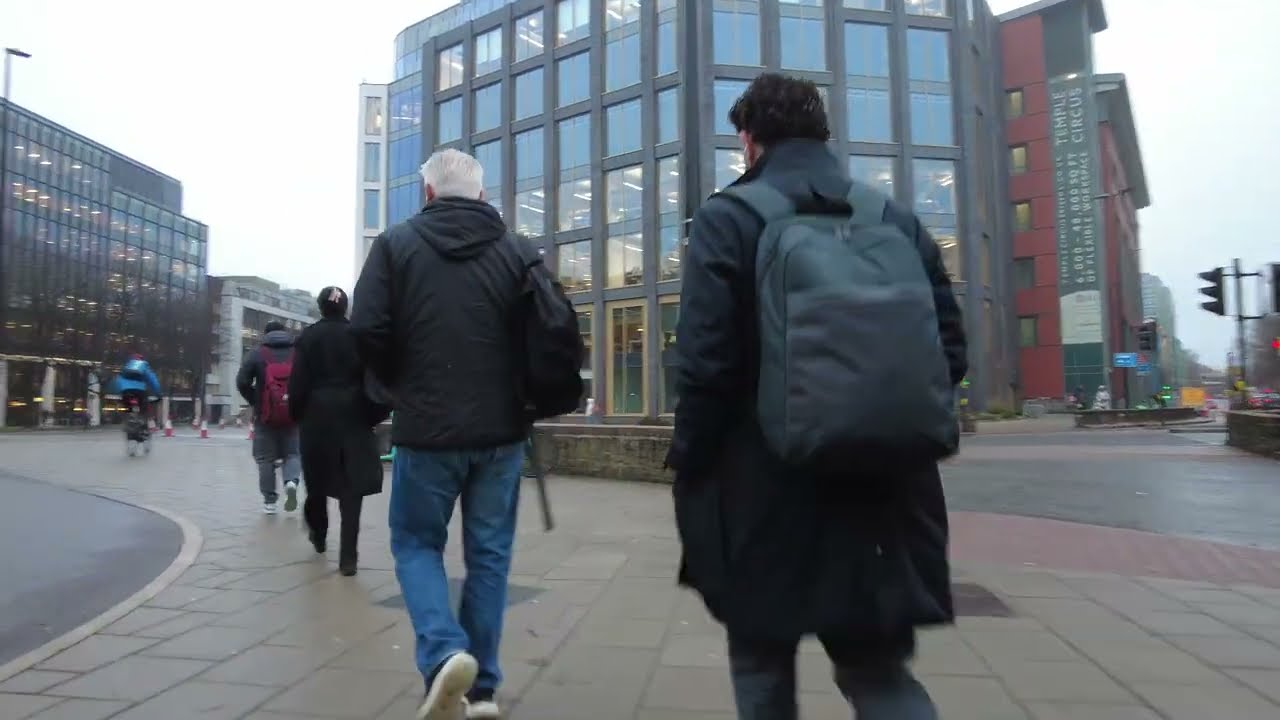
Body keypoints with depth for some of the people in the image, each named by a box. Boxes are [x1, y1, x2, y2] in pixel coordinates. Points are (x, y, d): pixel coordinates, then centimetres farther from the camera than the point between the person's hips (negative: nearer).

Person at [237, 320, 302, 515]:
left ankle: (270, 500, 10)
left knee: (266, 459, 10)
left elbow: (242, 382, -6)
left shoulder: (256, 355, 2)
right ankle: (291, 481, -15)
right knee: (292, 453, 13)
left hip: (266, 416, -1)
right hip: (294, 415, 1)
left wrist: (254, 402, 6)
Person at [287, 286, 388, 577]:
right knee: (352, 486, -2)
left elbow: (298, 381, -2)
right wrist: (375, 414, 1)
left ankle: (318, 535, 38)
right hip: (353, 416, -1)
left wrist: (296, 413, 7)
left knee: (318, 480, 18)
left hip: (317, 415, 1)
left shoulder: (308, 336, 1)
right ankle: (348, 557, -7)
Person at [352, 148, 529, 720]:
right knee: (489, 554, 13)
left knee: (416, 543, 16)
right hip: (501, 428, 2)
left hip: (427, 427, -2)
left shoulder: (396, 243, -1)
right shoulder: (515, 251, 3)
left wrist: (402, 387, 9)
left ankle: (444, 653, -4)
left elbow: (367, 329, -8)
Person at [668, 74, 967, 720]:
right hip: (882, 490, 4)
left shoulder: (727, 218, -6)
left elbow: (704, 363, -14)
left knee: (762, 666, 18)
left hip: (763, 490, -3)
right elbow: (949, 351, 6)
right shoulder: (898, 219, 7)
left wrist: (690, 465, -1)